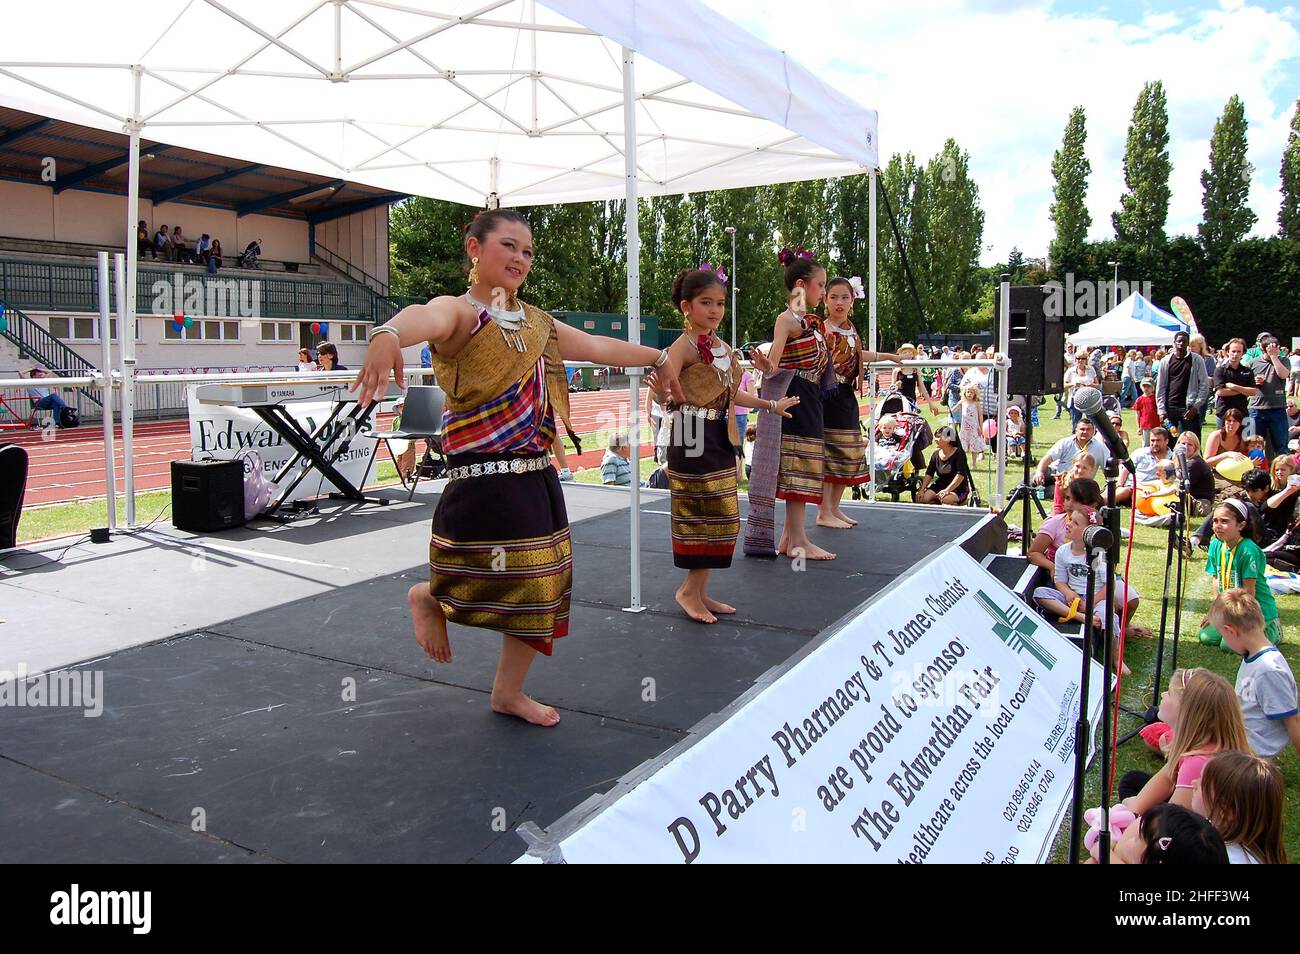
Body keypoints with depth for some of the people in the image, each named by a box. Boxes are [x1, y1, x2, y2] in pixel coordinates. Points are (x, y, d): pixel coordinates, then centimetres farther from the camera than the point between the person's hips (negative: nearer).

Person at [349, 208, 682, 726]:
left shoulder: (535, 322, 16)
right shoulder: (459, 312, -9)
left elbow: (599, 346, 30)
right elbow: (425, 318, -34)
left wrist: (658, 357, 41)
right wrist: (388, 336, -58)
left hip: (538, 477, 8)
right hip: (485, 481, -8)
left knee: (543, 584, 12)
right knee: (490, 589, -10)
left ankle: (509, 691, 33)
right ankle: (428, 597, 25)